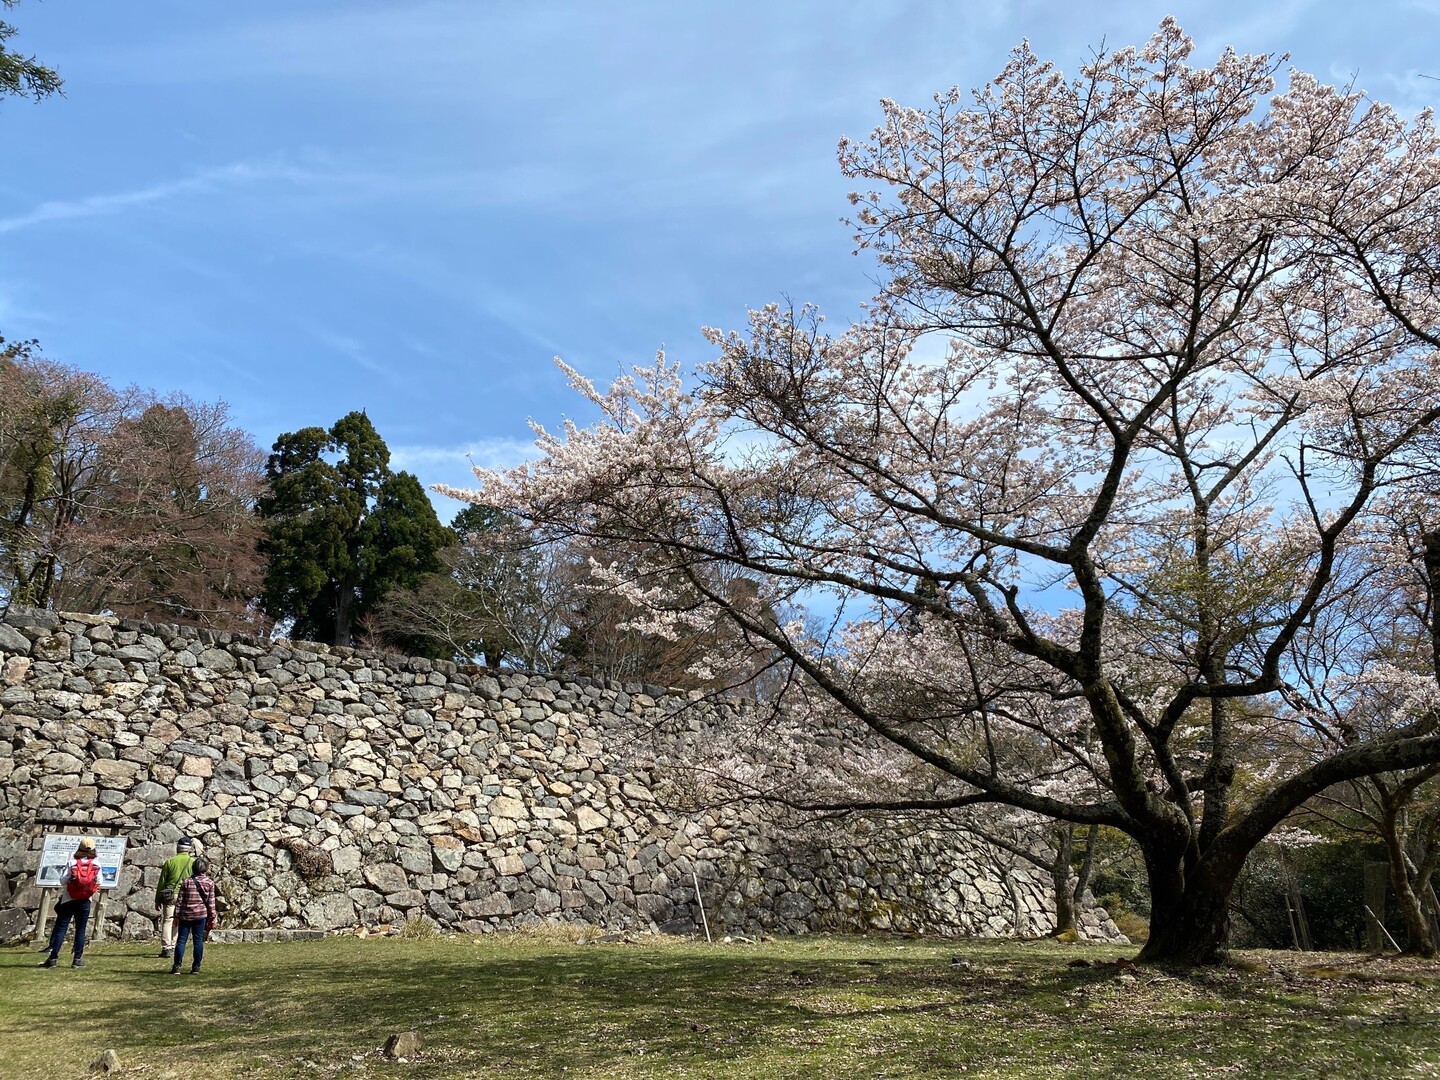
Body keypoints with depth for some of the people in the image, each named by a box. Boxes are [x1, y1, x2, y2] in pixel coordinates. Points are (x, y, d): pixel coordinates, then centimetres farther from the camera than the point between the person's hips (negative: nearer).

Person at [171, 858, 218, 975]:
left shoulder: (186, 882, 0)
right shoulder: (210, 883, -1)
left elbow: (179, 900, -1)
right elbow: (211, 902, 0)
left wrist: (177, 915, 5)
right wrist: (213, 916, 6)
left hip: (185, 915, 0)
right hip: (201, 915, 0)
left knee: (181, 940, 6)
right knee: (198, 940, 5)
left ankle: (176, 966, 2)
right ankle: (196, 966, 6)